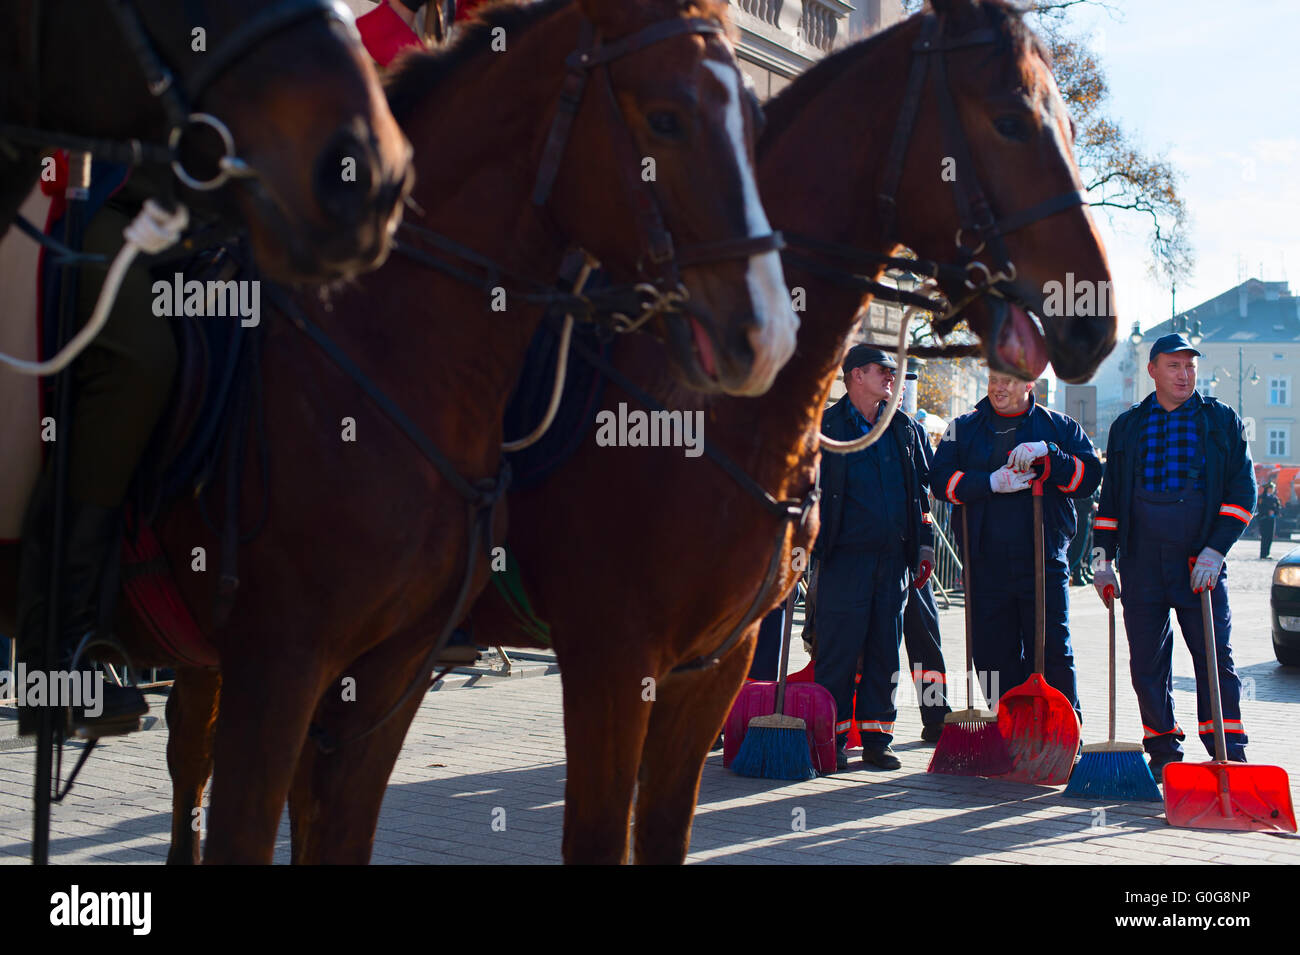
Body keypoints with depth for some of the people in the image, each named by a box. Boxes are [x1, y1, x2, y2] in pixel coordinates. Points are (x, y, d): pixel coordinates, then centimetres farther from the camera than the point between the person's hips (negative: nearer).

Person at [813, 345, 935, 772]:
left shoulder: (904, 428, 15)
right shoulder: (824, 428, 0)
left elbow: (921, 488, 20)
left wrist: (924, 544, 15)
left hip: (894, 559, 5)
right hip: (845, 559, -5)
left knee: (885, 654, 8)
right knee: (838, 654, -4)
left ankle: (876, 740, 15)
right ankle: (832, 741, 5)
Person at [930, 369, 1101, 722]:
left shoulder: (1059, 427, 8)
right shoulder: (964, 428, 11)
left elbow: (1089, 477, -2)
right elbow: (942, 479, -2)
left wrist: (1047, 453, -17)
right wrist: (991, 483, -15)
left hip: (1043, 564, -2)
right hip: (986, 566, 2)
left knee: (1052, 650, -3)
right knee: (993, 651, 5)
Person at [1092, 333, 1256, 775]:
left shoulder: (1222, 420, 6)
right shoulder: (1127, 426, 12)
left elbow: (1243, 490, 2)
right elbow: (1110, 497, 15)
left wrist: (1215, 549, -10)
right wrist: (1105, 559, 7)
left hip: (1201, 563, -2)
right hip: (1142, 562, 2)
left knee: (1216, 659, -6)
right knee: (1147, 664, 4)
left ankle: (1230, 755, -1)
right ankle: (1164, 755, 16)